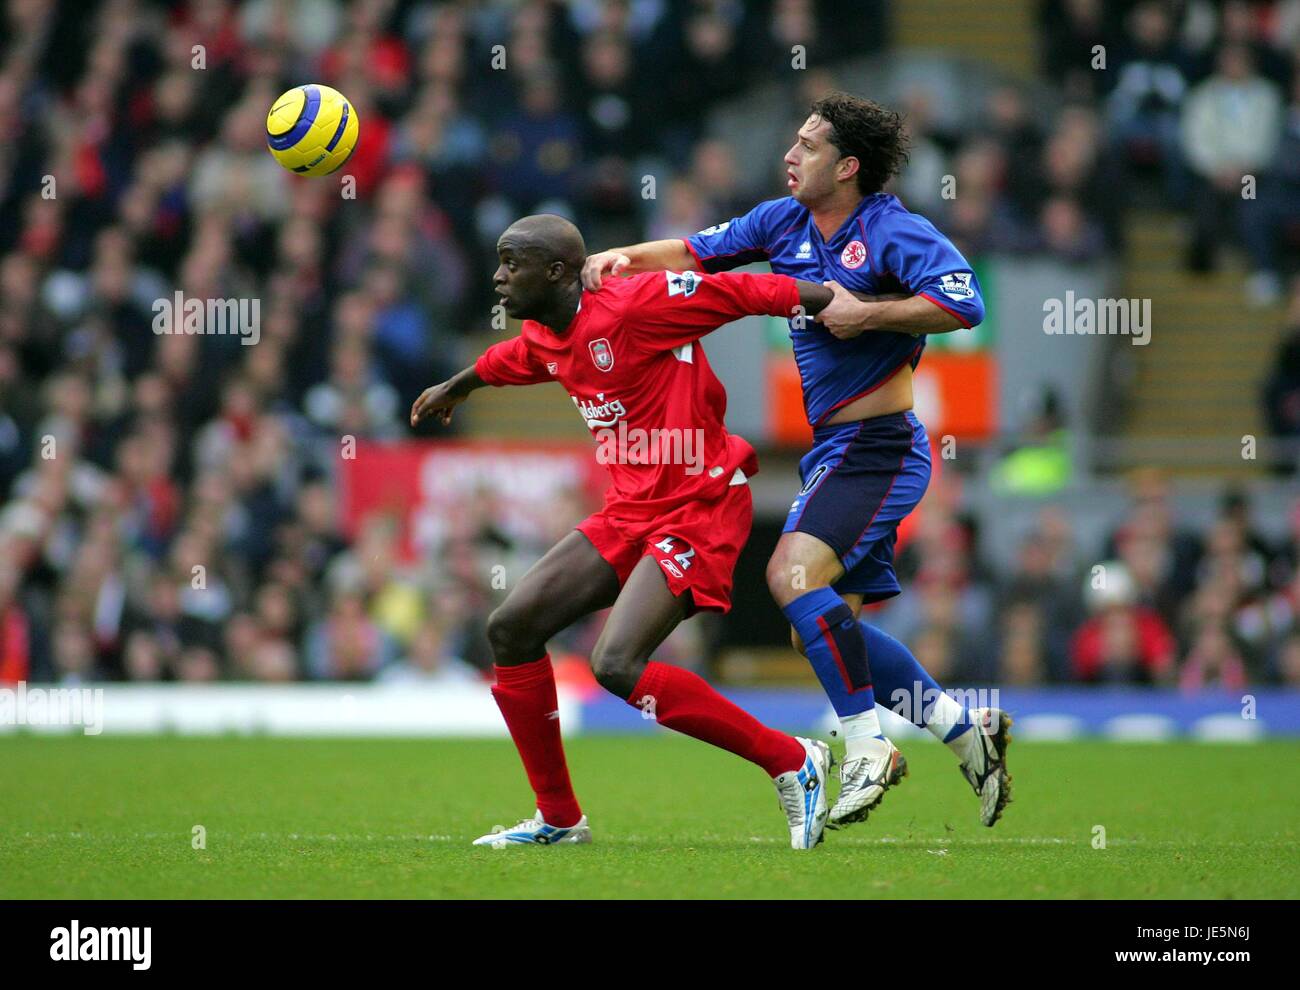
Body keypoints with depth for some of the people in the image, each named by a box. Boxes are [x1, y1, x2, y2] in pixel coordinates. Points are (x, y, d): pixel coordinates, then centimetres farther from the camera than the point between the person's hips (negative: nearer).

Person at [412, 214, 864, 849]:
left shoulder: (637, 306, -18)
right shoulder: (545, 340, 10)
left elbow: (750, 294, -18)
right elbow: (505, 361, 34)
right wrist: (457, 387, 55)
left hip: (698, 513, -9)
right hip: (629, 512, 9)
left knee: (616, 665, -23)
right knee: (511, 629, 4)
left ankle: (793, 762, -11)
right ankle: (558, 819, 16)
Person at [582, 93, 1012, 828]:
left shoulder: (894, 231, -13)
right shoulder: (784, 222, 10)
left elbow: (964, 304, -25)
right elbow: (697, 253, 16)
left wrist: (865, 315, -23)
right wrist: (623, 258, -1)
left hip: (878, 446, -9)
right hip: (834, 452, 9)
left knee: (794, 574, -26)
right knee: (829, 628, 9)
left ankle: (867, 746, -18)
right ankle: (966, 729, 19)